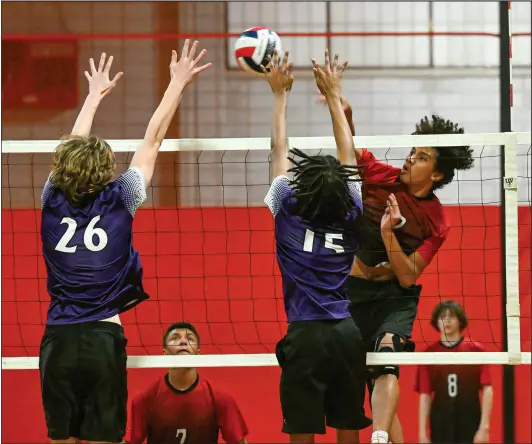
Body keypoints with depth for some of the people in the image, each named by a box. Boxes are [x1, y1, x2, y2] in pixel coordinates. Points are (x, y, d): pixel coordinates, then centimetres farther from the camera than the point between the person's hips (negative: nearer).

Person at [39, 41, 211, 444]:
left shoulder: (53, 202, 3)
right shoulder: (117, 201, -4)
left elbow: (72, 148, 20)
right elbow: (152, 140, 5)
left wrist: (95, 94, 34)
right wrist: (178, 84, 14)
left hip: (56, 340, 3)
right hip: (102, 338, -3)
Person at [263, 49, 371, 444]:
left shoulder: (289, 211, -1)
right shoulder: (350, 215, 5)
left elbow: (280, 151, 10)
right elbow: (348, 158, 17)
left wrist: (281, 94, 20)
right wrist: (334, 96, 25)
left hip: (306, 336, -3)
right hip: (347, 333, 3)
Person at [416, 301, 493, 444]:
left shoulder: (476, 350, 1)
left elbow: (487, 390, -2)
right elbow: (425, 396, 4)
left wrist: (484, 427, -10)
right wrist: (422, 432, -2)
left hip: (470, 426, -1)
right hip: (440, 425, 1)